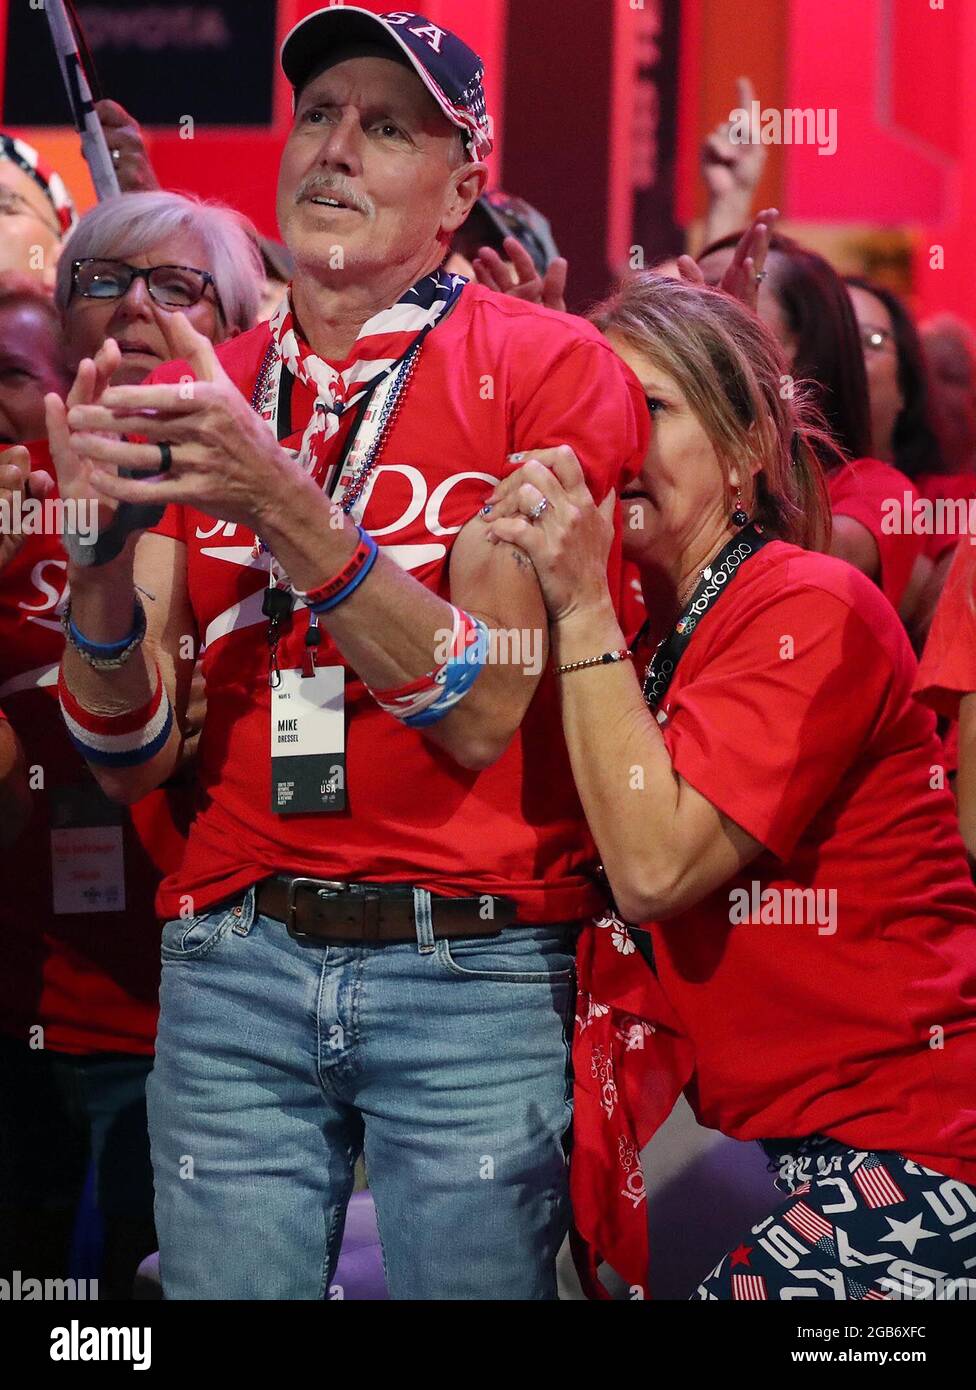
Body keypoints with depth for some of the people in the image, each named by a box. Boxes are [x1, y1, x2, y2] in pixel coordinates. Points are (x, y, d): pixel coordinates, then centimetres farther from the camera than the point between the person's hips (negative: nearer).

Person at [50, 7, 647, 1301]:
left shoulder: (549, 370, -3)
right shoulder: (190, 397, 8)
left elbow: (480, 714, -12)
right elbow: (133, 760, 3)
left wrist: (279, 499, -23)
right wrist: (102, 549, -16)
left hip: (476, 963, -3)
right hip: (234, 961, 3)